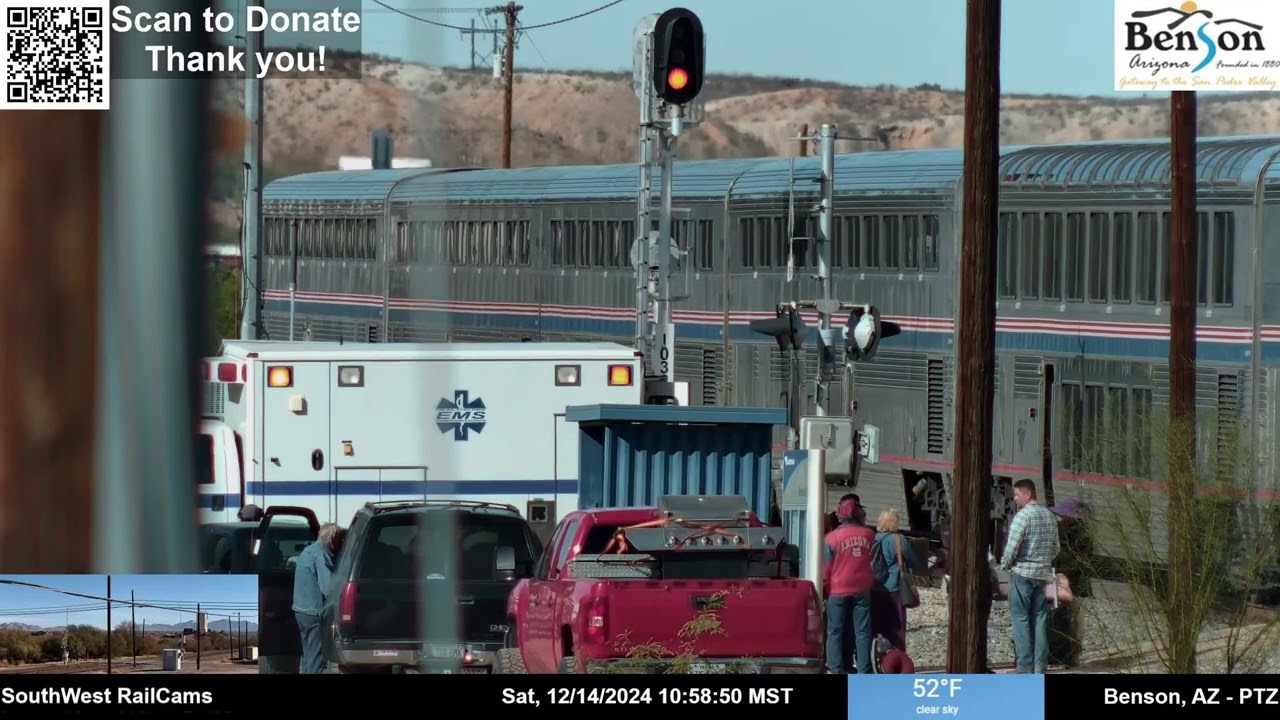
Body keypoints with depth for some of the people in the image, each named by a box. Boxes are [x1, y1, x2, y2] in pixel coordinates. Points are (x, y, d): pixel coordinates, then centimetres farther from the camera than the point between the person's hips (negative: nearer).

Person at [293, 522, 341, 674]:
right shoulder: (321, 555, -16)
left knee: (308, 656, 16)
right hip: (315, 611, -10)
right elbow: (328, 588, -23)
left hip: (301, 609, 10)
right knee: (316, 657, -8)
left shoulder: (308, 552, 15)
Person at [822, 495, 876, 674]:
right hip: (862, 591, 2)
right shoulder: (869, 535, -1)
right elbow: (876, 563, 12)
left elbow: (826, 568, -5)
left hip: (838, 591, -2)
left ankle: (836, 668, 3)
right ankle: (864, 670, 4)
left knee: (835, 631, 6)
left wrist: (824, 588, 5)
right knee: (862, 631, 5)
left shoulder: (833, 537, -10)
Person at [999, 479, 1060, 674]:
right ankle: (1040, 667, 7)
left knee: (1021, 621, -2)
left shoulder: (1023, 516, -13)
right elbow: (1055, 548, 15)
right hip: (1044, 574, 6)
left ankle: (1025, 667, -5)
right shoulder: (1050, 516, 10)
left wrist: (1004, 565, 1)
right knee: (1040, 620, 8)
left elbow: (1012, 547, -15)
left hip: (1022, 573, -6)